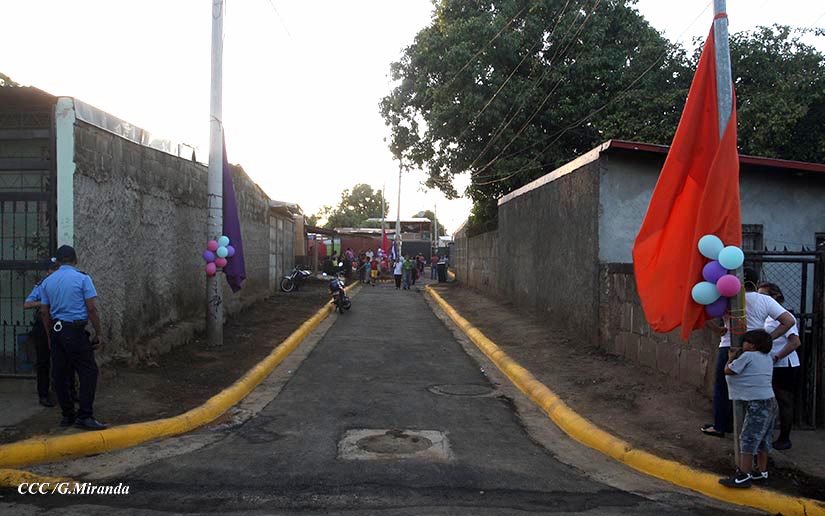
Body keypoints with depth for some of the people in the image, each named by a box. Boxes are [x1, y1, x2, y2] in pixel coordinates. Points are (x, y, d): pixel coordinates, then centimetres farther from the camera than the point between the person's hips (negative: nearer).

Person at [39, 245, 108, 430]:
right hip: (75, 331, -6)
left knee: (59, 374, 10)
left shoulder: (47, 282, 9)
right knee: (88, 371, -3)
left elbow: (45, 313, 11)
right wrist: (99, 334, -6)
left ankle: (67, 415, 17)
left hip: (56, 331, 6)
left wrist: (51, 336, 20)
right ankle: (84, 416, -10)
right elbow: (91, 309, -10)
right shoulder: (82, 279, -6)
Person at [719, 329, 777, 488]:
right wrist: (736, 358, 22)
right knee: (762, 440, 17)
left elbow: (728, 370, -3)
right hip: (769, 403, 9)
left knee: (747, 439, -6)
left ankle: (743, 476, -5)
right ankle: (762, 471, 27)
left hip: (757, 405, -9)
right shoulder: (767, 358, 12)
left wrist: (731, 358, 13)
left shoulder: (748, 356, -13)